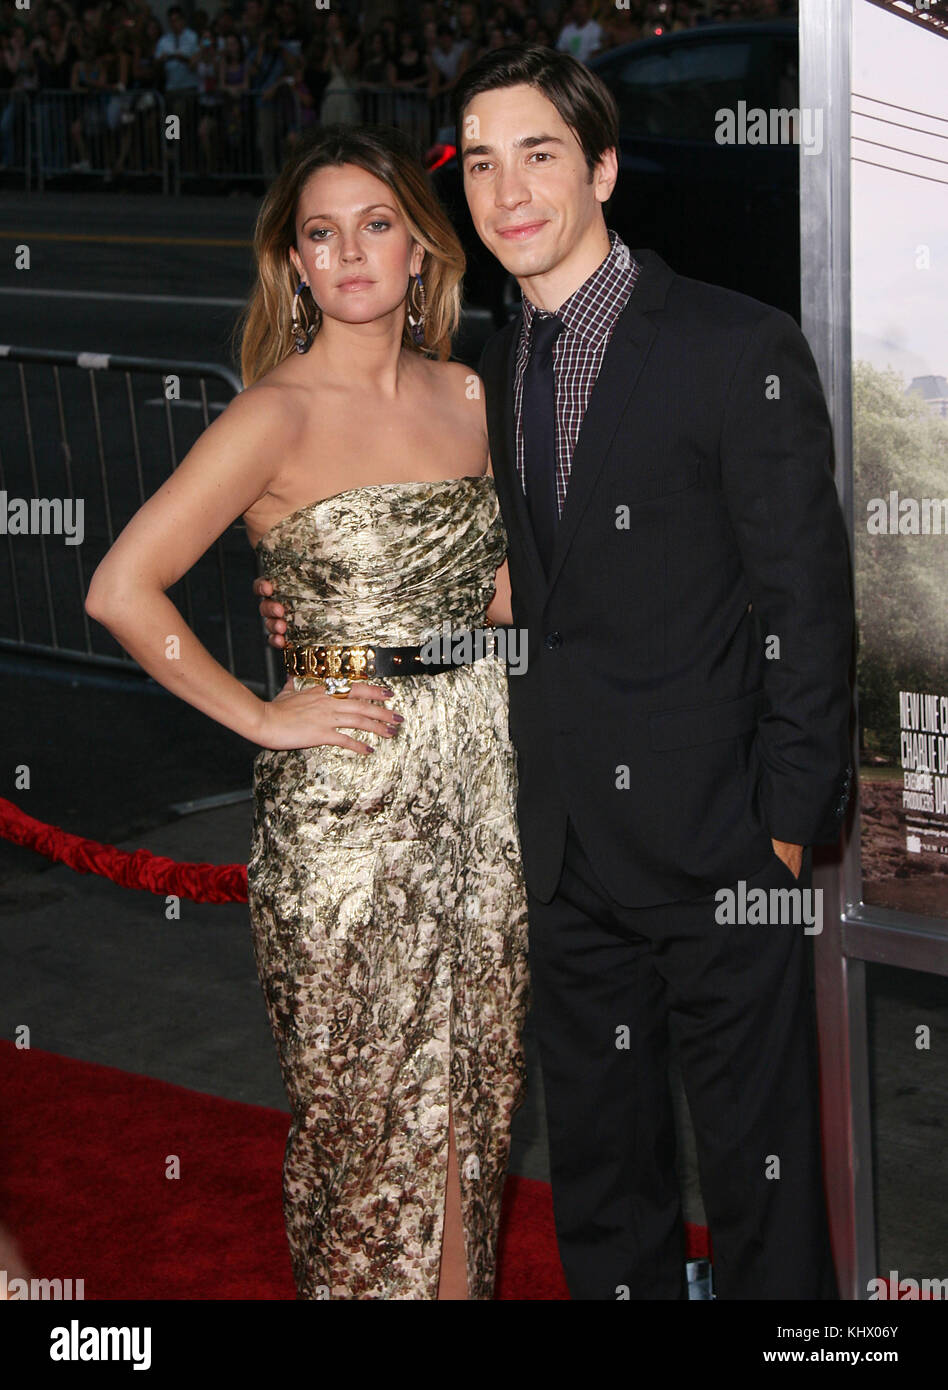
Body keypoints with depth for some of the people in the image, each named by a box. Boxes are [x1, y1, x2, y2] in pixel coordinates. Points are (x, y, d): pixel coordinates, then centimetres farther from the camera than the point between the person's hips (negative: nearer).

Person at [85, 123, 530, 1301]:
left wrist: (509, 591, 4)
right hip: (346, 801, -5)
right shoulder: (276, 415, -11)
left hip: (480, 773, 5)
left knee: (470, 1100, 13)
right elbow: (121, 591, -17)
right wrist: (260, 718, -12)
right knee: (366, 1112, 5)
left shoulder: (467, 396, 7)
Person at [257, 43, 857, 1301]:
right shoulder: (492, 373, 10)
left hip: (716, 834, -6)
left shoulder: (740, 350, -9)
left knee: (758, 1156, 4)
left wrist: (789, 822, -12)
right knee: (596, 1160, 18)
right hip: (569, 844, 6)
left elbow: (805, 603, -9)